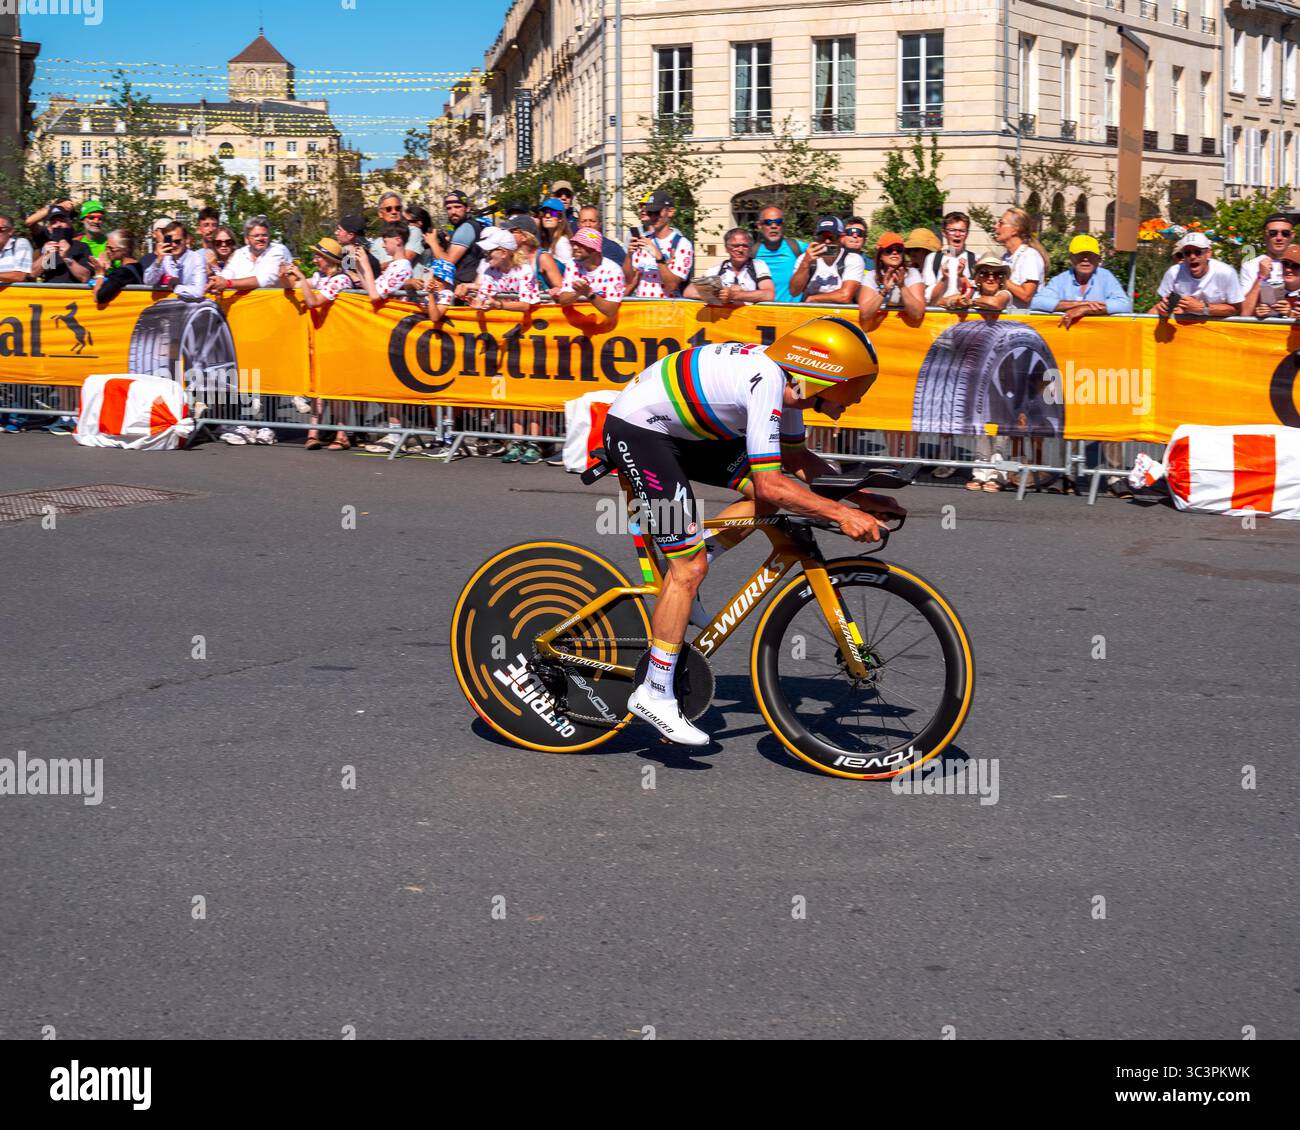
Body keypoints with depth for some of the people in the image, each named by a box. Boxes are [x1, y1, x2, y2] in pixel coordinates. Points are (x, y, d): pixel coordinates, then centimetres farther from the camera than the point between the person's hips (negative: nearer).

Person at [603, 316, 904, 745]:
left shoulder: (785, 380, 1)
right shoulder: (766, 385, -27)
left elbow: (797, 459, 14)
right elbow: (770, 485, -30)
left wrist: (861, 498, 5)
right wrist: (842, 514, -28)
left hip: (675, 429, 10)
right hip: (636, 429, -9)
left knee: (771, 496, 1)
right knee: (691, 568, -13)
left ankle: (679, 577, 9)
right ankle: (654, 694, -6)